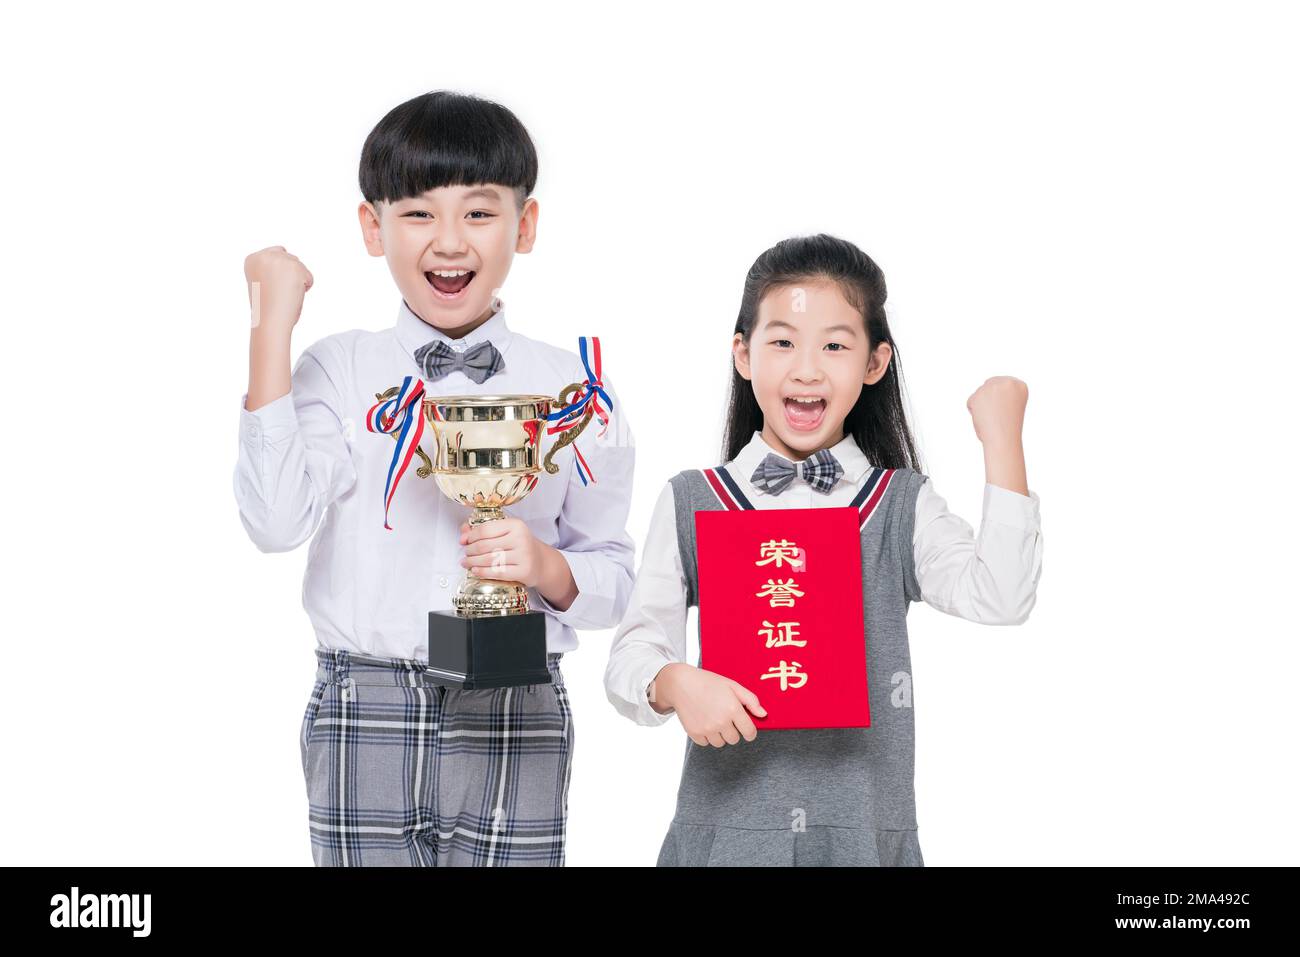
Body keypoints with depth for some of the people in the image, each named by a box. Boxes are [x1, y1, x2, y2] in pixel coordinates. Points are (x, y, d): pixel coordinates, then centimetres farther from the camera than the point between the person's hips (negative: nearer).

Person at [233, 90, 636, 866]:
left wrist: (547, 568, -16)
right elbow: (277, 521, -14)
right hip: (366, 717, 0)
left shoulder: (571, 387, 5)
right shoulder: (342, 371, 3)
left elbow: (614, 580, 7)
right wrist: (272, 329, -12)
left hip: (516, 722, 1)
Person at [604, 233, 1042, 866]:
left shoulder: (903, 505, 3)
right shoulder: (690, 504, 2)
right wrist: (677, 684, -24)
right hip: (726, 823, 0)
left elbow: (1000, 598, -13)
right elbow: (631, 655, -2)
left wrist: (1001, 439, -12)